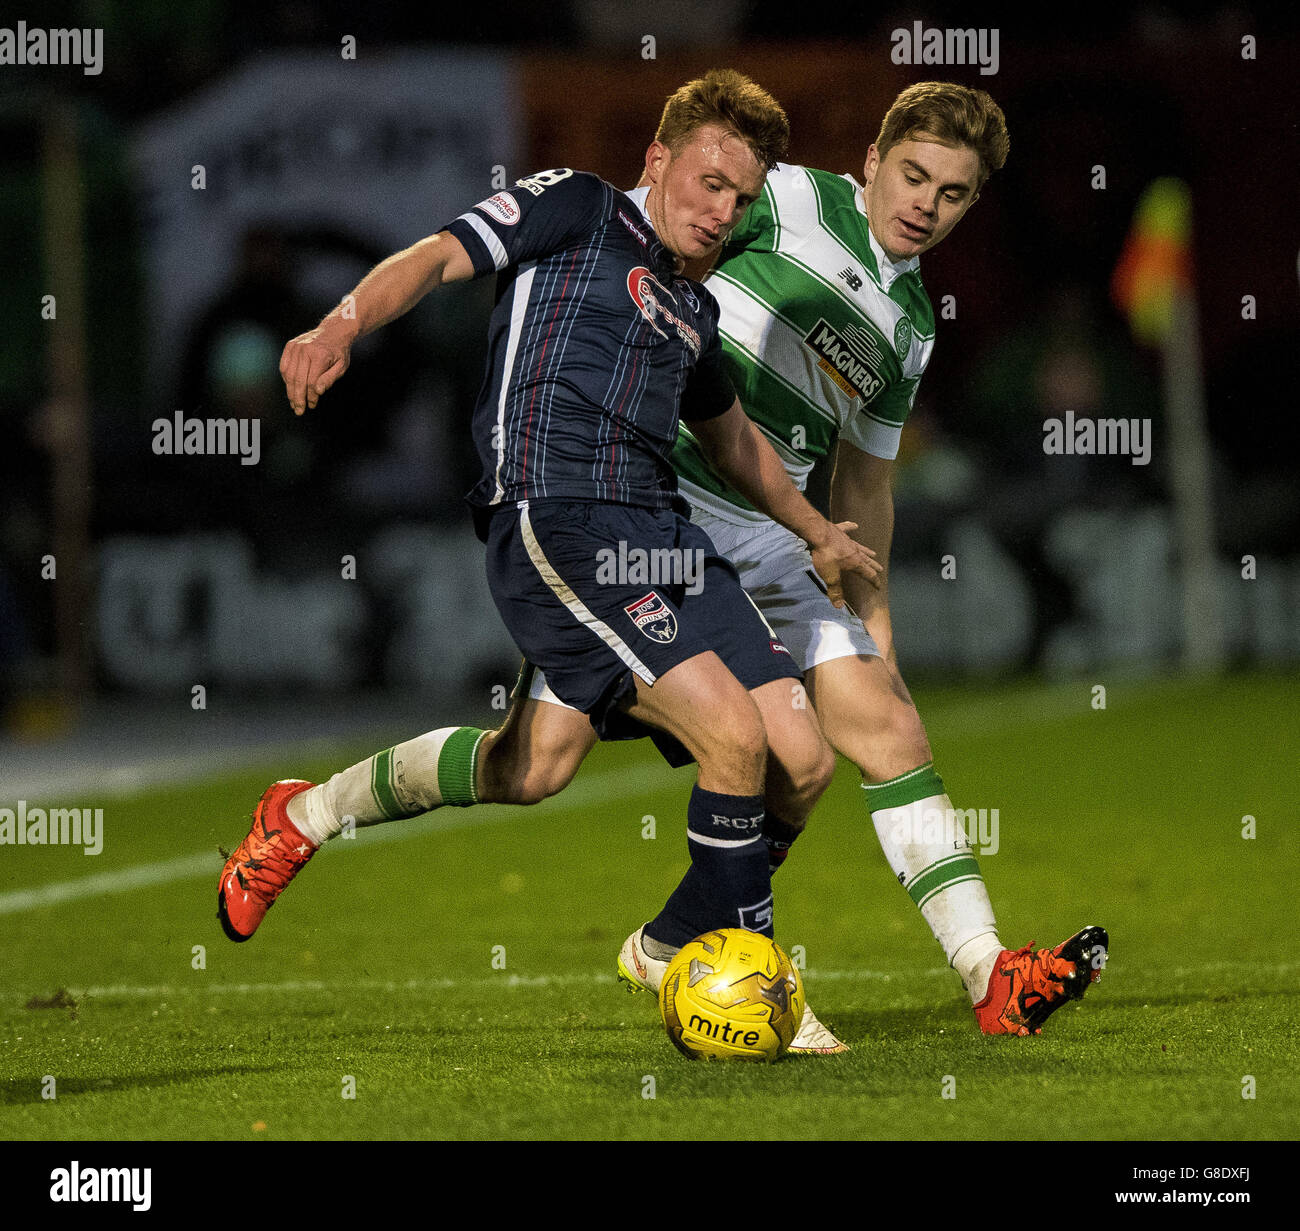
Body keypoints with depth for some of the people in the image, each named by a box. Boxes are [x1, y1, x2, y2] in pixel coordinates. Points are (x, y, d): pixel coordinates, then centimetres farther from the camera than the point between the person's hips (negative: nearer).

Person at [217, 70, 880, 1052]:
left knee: (803, 762, -1)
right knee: (733, 734, -20)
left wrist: (818, 536, 47)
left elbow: (731, 436, 42)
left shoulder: (693, 312, 25)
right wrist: (344, 325, -27)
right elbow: (440, 257, -8)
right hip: (554, 521, -8)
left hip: (661, 534, 8)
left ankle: (673, 949, 19)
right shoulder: (578, 211, 5)